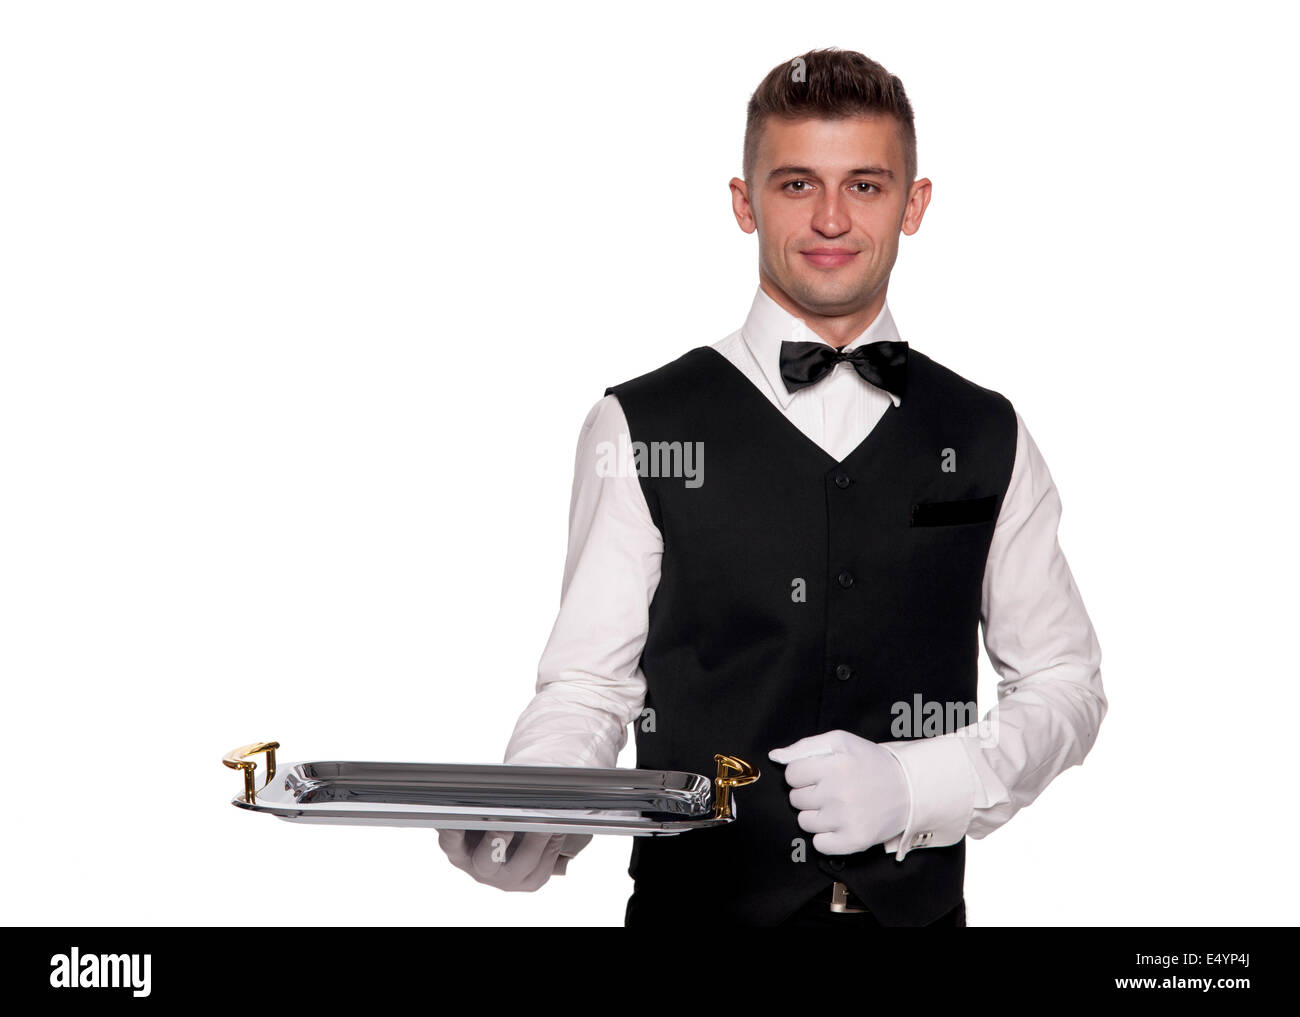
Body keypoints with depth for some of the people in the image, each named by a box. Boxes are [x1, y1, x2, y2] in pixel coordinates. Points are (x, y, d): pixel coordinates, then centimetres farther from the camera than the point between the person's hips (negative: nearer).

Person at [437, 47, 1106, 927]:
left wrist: (913, 783, -11)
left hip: (919, 905, 2)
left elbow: (1067, 686, 4)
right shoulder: (638, 431, -4)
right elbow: (587, 686, -5)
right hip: (696, 902, -1)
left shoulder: (988, 438, 2)